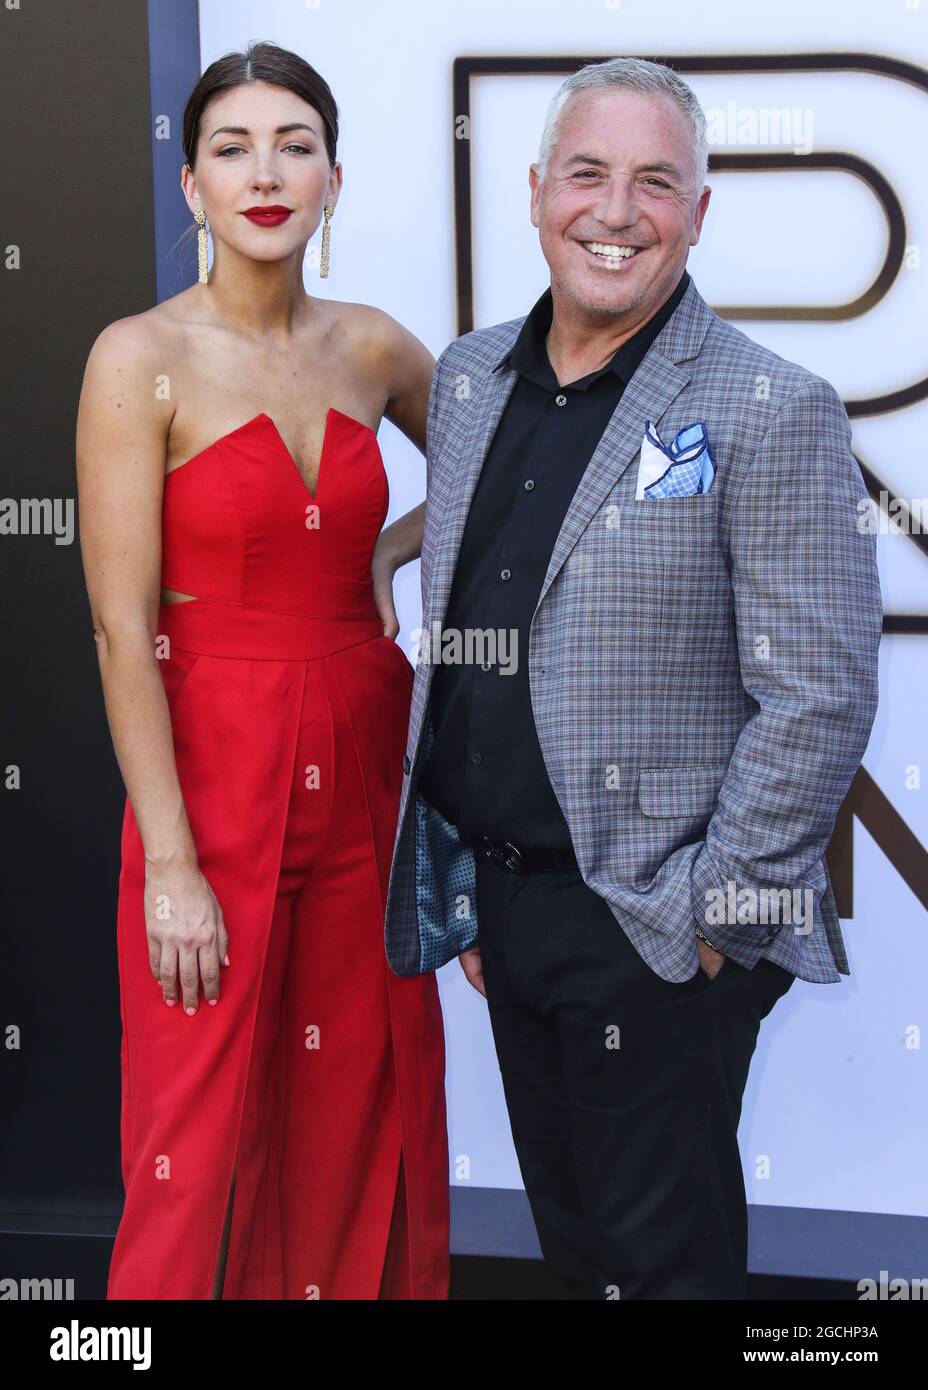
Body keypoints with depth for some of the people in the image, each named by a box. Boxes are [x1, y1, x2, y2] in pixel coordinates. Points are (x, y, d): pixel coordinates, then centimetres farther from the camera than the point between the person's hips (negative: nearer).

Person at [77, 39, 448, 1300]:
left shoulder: (373, 348, 5)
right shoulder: (141, 359, -9)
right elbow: (122, 628, -12)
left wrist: (390, 548, 5)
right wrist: (170, 864, -15)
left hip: (362, 771, 5)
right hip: (213, 769, -4)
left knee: (365, 1124, 10)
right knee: (201, 1150, 0)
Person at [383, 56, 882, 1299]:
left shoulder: (771, 413, -12)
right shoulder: (468, 380, 9)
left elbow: (820, 696, -14)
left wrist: (712, 913, -15)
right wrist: (457, 877, 12)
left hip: (655, 927, -6)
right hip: (502, 901, 6)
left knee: (663, 1259, 4)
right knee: (570, 1242, 17)